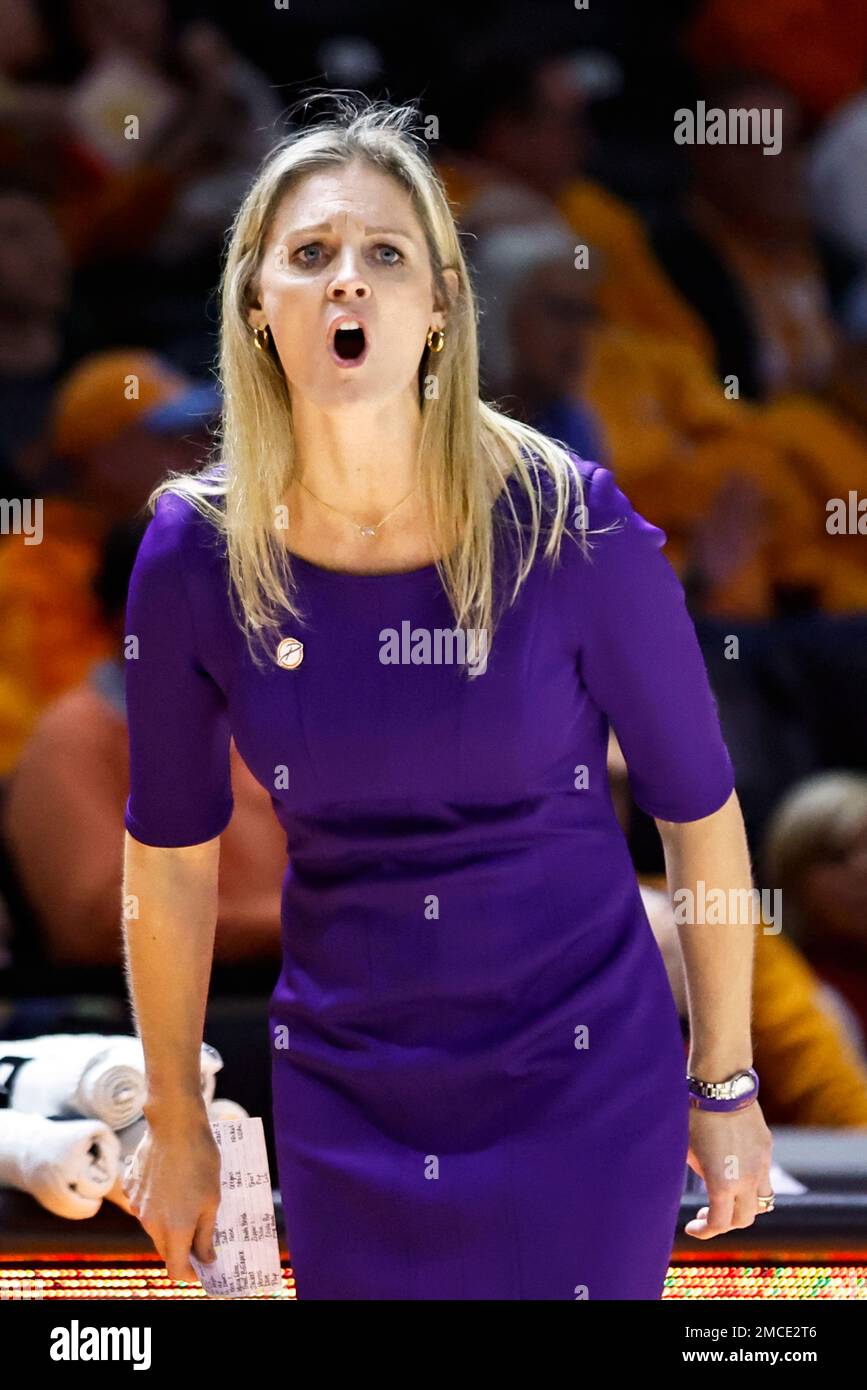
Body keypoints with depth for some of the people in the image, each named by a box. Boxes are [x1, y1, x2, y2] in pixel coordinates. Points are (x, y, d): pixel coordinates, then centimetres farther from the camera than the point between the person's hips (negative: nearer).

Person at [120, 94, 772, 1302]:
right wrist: (175, 1121, 11)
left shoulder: (571, 528, -15)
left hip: (581, 1083, -2)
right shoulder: (194, 557, -10)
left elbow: (698, 807, -4)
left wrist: (725, 1085, 3)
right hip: (345, 1103, 2)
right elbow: (172, 853, 3)